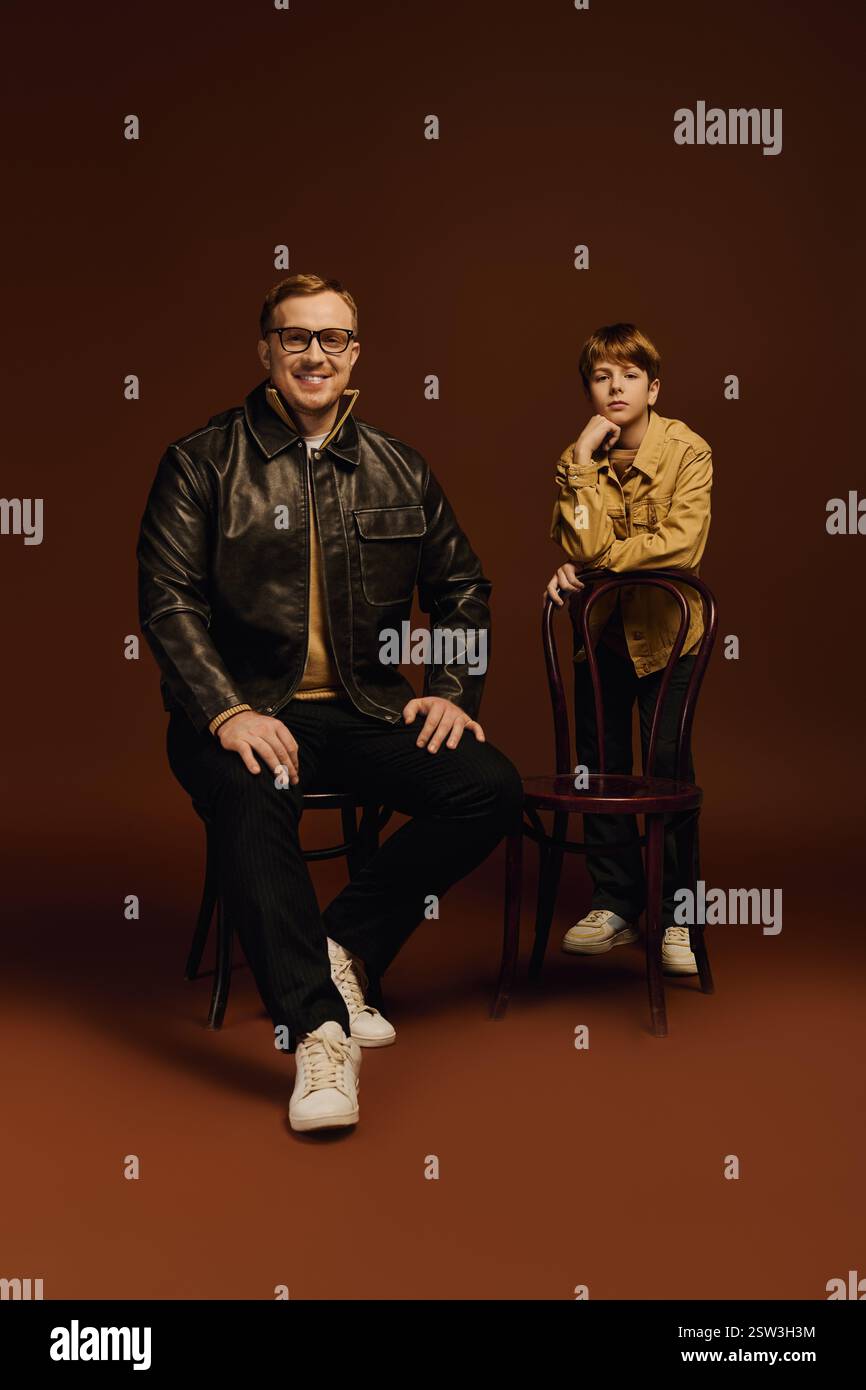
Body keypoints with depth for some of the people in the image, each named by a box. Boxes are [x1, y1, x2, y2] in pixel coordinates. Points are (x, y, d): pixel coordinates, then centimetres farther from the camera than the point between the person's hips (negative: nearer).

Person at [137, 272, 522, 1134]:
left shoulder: (399, 470, 14)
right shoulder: (203, 461, 4)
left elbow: (462, 587, 21)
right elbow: (168, 599, -5)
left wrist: (451, 689, 4)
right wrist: (228, 713, -19)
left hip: (366, 710, 4)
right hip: (248, 710, -3)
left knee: (490, 788, -19)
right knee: (253, 806, -36)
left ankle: (343, 946, -6)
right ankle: (318, 1029, -31)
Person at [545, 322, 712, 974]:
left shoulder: (687, 450, -10)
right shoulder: (580, 460, -2)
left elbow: (683, 541, -24)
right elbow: (585, 546, -17)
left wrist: (595, 564, -20)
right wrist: (584, 458, -23)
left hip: (666, 629, -3)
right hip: (602, 629, 4)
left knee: (670, 763, -7)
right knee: (601, 766, 7)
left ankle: (681, 916, 6)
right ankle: (616, 906, 21)